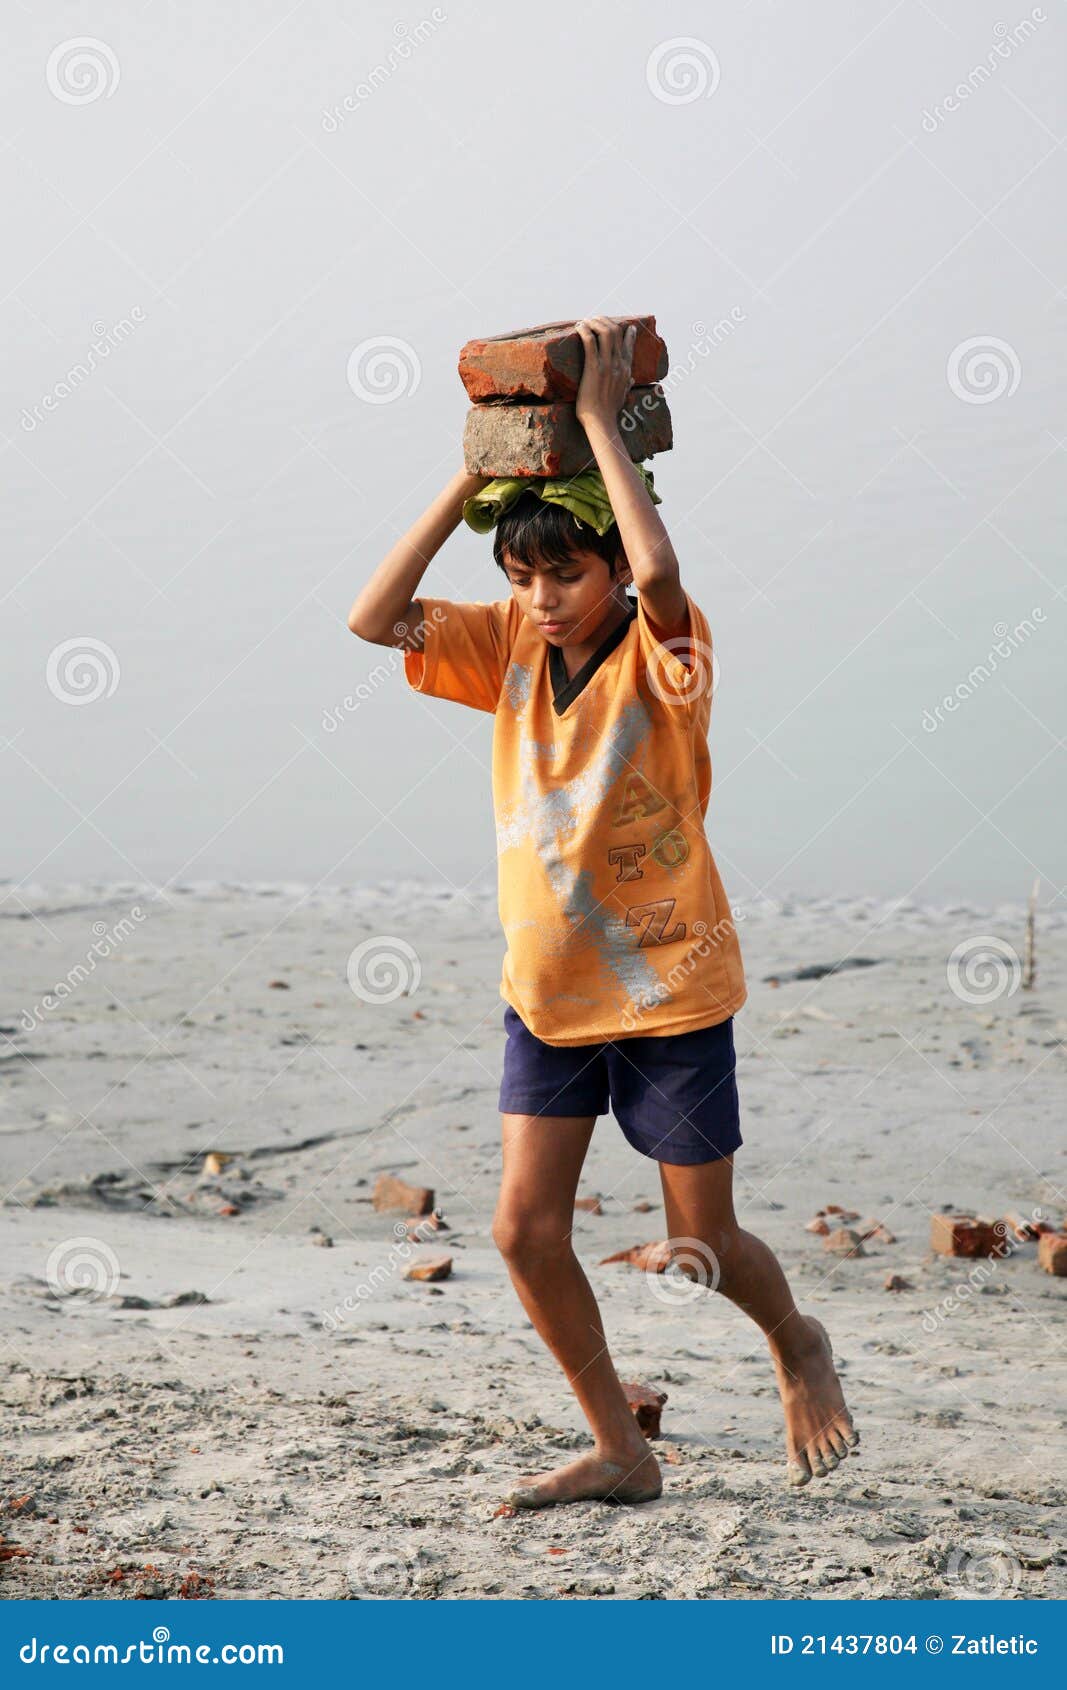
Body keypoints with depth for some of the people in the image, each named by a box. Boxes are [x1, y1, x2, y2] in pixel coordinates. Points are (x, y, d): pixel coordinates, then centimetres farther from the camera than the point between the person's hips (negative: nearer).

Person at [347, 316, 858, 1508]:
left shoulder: (663, 648, -15)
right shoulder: (508, 645, 0)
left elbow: (658, 567, -38)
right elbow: (374, 619, -12)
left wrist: (600, 419, -29)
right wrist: (473, 479, -14)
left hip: (669, 984, -5)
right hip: (546, 985, 5)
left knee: (698, 1250, 4)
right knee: (524, 1229, -3)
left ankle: (798, 1346, 38)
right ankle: (620, 1452, 13)